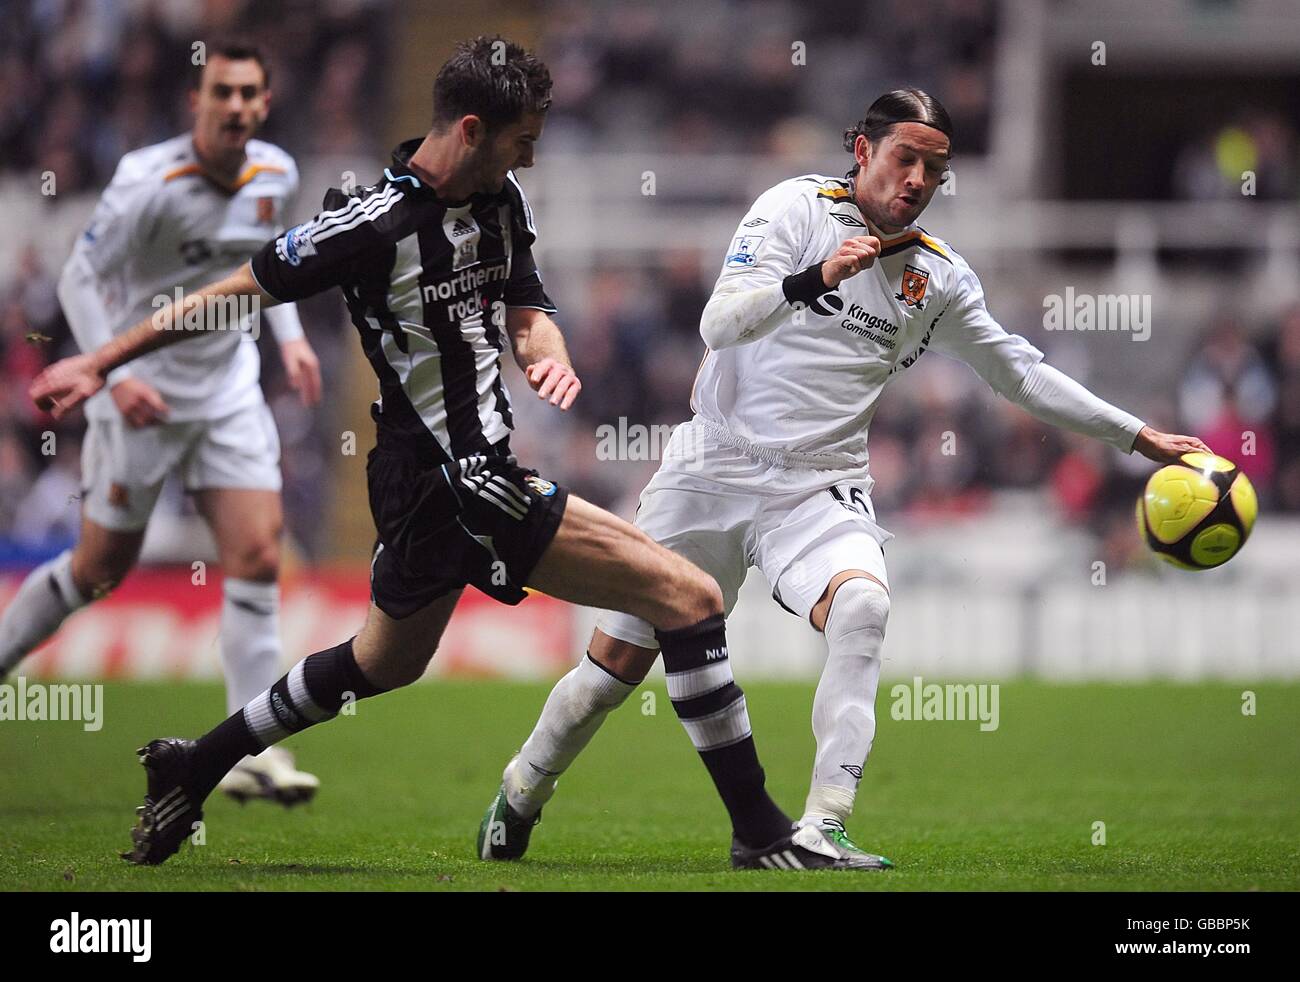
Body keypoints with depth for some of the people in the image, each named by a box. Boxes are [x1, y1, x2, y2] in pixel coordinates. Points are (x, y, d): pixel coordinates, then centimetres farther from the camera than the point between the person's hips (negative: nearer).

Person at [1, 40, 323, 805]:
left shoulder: (278, 177, -1)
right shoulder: (149, 185, -21)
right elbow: (79, 278, -17)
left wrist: (289, 334, 8)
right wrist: (114, 374, -28)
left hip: (228, 388, 5)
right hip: (143, 394, -5)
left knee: (258, 555, -9)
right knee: (101, 569, 4)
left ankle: (253, 753, -7)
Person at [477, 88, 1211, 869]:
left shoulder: (939, 275, 7)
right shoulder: (798, 208, -5)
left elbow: (1021, 372, 17)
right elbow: (719, 324, -16)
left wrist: (1138, 436, 15)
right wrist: (812, 281, -33)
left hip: (821, 489, 2)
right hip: (715, 466, -2)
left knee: (863, 606, -31)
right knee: (618, 661, 3)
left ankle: (823, 826, -36)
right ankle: (522, 793, 30)